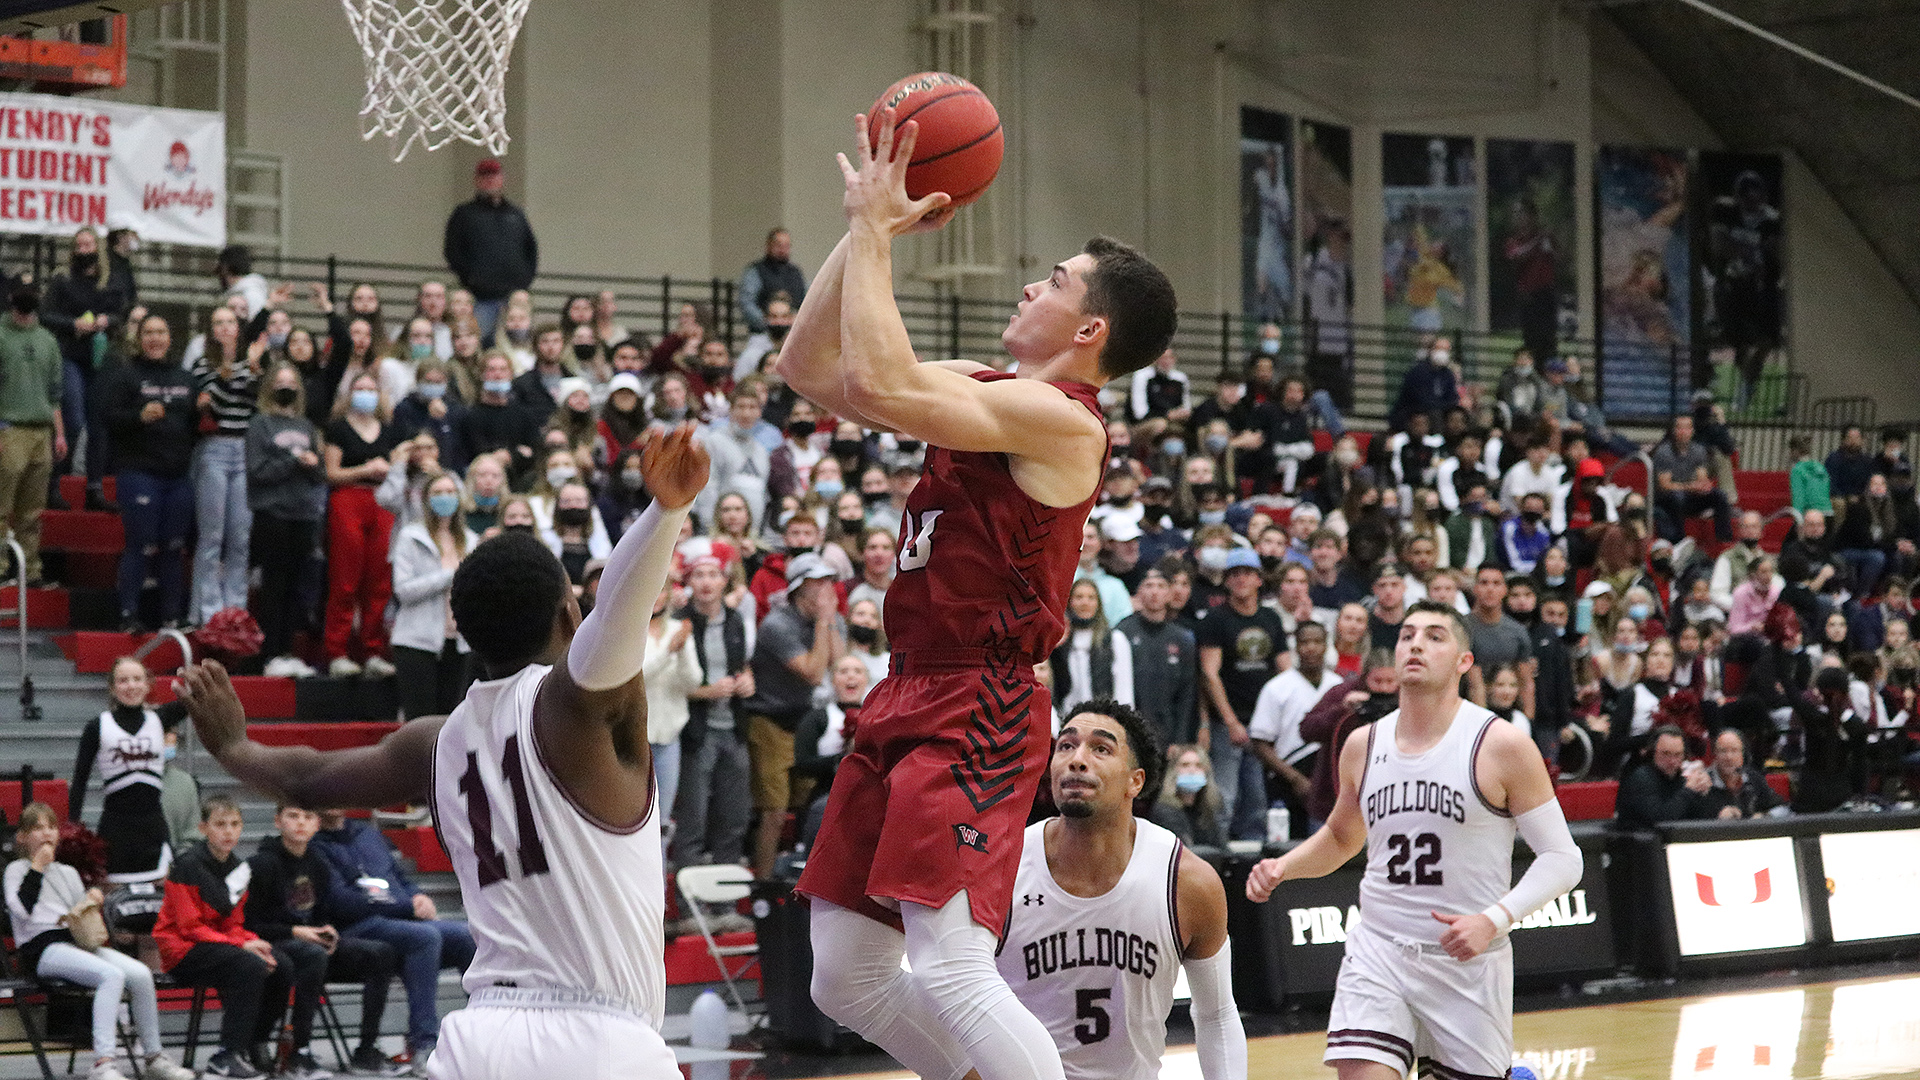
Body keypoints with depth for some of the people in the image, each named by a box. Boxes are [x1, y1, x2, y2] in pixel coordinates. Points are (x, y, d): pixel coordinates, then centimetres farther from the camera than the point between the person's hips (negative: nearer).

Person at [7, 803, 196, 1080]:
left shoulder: (68, 873, 26)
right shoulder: (17, 870, 9)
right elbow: (22, 908, -10)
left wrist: (92, 902, 6)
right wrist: (37, 867, -5)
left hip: (78, 942, 6)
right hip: (42, 947, -6)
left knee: (140, 974, -17)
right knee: (112, 976, -33)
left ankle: (152, 1056, -4)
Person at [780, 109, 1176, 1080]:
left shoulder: (1060, 417, -13)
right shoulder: (979, 389, 15)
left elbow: (879, 387, -24)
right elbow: (809, 368, 17)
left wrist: (874, 232, -14)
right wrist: (865, 228, 7)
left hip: (976, 716, -10)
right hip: (909, 700, 10)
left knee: (951, 972, -20)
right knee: (846, 980, 11)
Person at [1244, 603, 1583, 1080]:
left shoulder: (1501, 745, -8)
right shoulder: (1363, 746, 5)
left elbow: (1562, 857, -7)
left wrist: (1493, 920, -21)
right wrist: (1282, 867, 4)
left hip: (1468, 962, -2)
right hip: (1378, 953, 2)